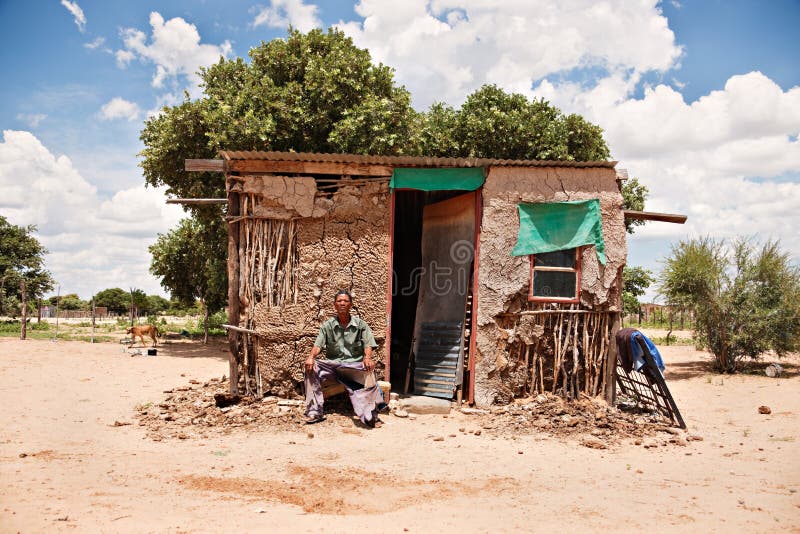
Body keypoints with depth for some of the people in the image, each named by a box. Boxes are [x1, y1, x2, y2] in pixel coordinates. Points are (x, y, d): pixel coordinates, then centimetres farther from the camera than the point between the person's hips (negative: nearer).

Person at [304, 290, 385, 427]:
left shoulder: (360, 324, 8)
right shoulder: (327, 326, 11)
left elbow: (368, 345, 0)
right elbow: (318, 345, 2)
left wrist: (367, 358, -23)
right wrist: (311, 357, -20)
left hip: (355, 365, -2)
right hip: (332, 364, 2)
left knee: (369, 369, -35)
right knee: (311, 367, -25)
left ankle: (370, 415, -31)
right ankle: (314, 412, -22)